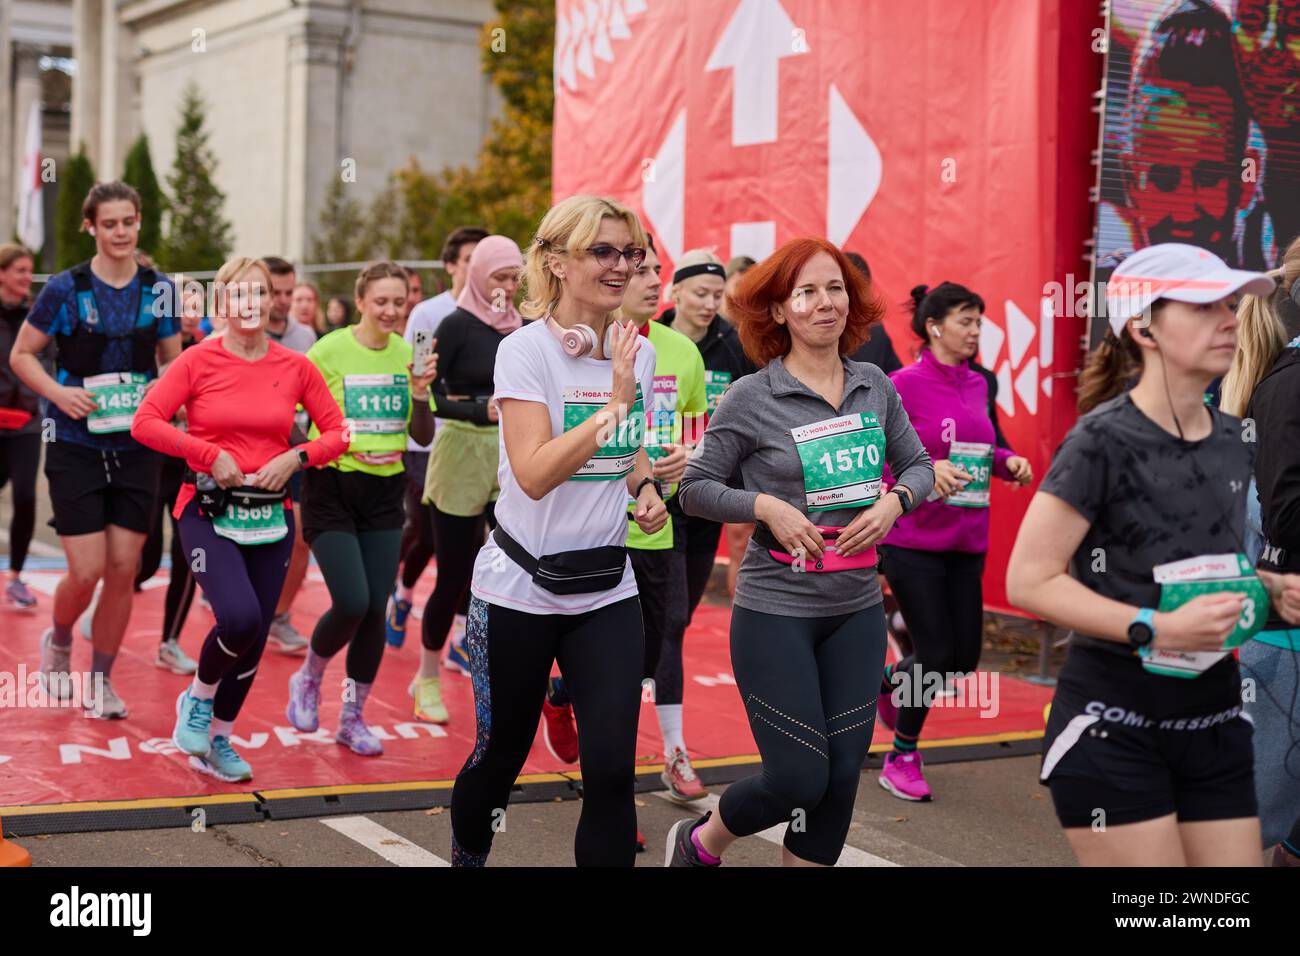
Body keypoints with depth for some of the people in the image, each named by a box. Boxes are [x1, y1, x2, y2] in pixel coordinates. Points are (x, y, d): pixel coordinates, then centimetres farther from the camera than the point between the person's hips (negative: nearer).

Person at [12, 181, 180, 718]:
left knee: (124, 569, 3)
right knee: (86, 571, -6)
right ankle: (58, 642, 27)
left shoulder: (159, 289, 3)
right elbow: (21, 355, 0)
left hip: (137, 446, 3)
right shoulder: (67, 288, -7)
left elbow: (174, 361, 14)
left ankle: (100, 680, 20)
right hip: (77, 446, -3)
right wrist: (59, 393, -16)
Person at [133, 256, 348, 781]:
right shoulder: (198, 360, -5)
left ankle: (217, 741, 27)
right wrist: (212, 455, -14)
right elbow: (145, 422, -10)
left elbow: (337, 433, 8)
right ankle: (198, 697, 8)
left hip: (271, 515, 4)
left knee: (255, 637, 7)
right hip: (208, 511, -4)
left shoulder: (296, 367, 3)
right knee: (239, 617, -24)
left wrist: (297, 457, -9)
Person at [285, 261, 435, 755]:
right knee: (351, 603, -14)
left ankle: (353, 715, 17)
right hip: (332, 487, -4)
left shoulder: (408, 354, 5)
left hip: (385, 490, 4)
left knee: (375, 608, 1)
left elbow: (424, 437, 9)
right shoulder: (329, 350, -8)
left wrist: (420, 394, -8)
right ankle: (308, 678, 17)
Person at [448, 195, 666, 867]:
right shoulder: (525, 351, -13)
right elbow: (534, 474, -24)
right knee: (501, 754, 13)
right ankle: (466, 857, 41)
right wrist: (614, 402, -27)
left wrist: (645, 489, 3)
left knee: (612, 768, -7)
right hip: (522, 587, -4)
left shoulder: (638, 352, 4)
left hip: (607, 590, 4)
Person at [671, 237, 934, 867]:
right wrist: (766, 506, -18)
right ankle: (700, 845, 25)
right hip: (776, 610, -4)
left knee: (841, 778, 6)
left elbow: (919, 465, 13)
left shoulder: (875, 387, 4)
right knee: (799, 780, -4)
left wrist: (895, 500, -8)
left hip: (857, 610, 5)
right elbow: (695, 488, -3)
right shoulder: (752, 398, -8)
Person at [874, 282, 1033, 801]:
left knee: (964, 658, 7)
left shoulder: (976, 384, 9)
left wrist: (1007, 461, 2)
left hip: (966, 542, 6)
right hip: (913, 539, -6)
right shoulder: (903, 384, -10)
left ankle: (891, 681, 39)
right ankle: (902, 759, 20)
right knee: (935, 653, -2)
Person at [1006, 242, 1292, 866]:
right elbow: (1028, 582, -17)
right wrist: (1158, 629, -23)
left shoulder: (1234, 444, 8)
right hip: (1113, 726, -7)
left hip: (1215, 720, 7)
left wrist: (1263, 590, 3)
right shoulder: (1104, 440, -14)